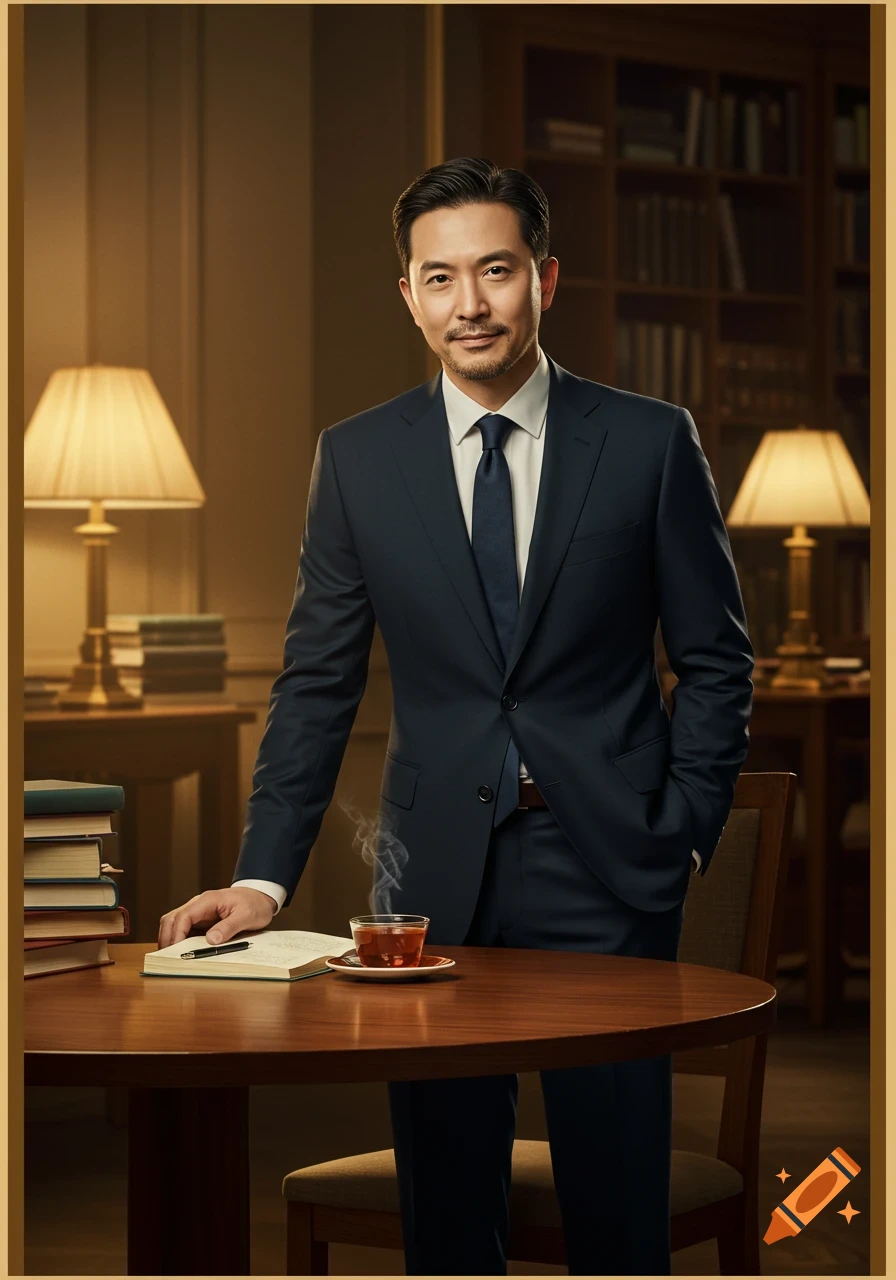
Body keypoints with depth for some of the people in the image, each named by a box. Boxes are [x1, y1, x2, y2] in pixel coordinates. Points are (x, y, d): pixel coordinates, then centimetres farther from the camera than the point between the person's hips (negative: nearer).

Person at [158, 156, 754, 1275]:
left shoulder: (651, 442, 1)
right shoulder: (358, 458, 5)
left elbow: (715, 661, 6)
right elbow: (317, 681, 6)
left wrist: (684, 838, -2)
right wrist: (263, 877, -3)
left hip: (606, 863, -1)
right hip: (438, 874, 2)